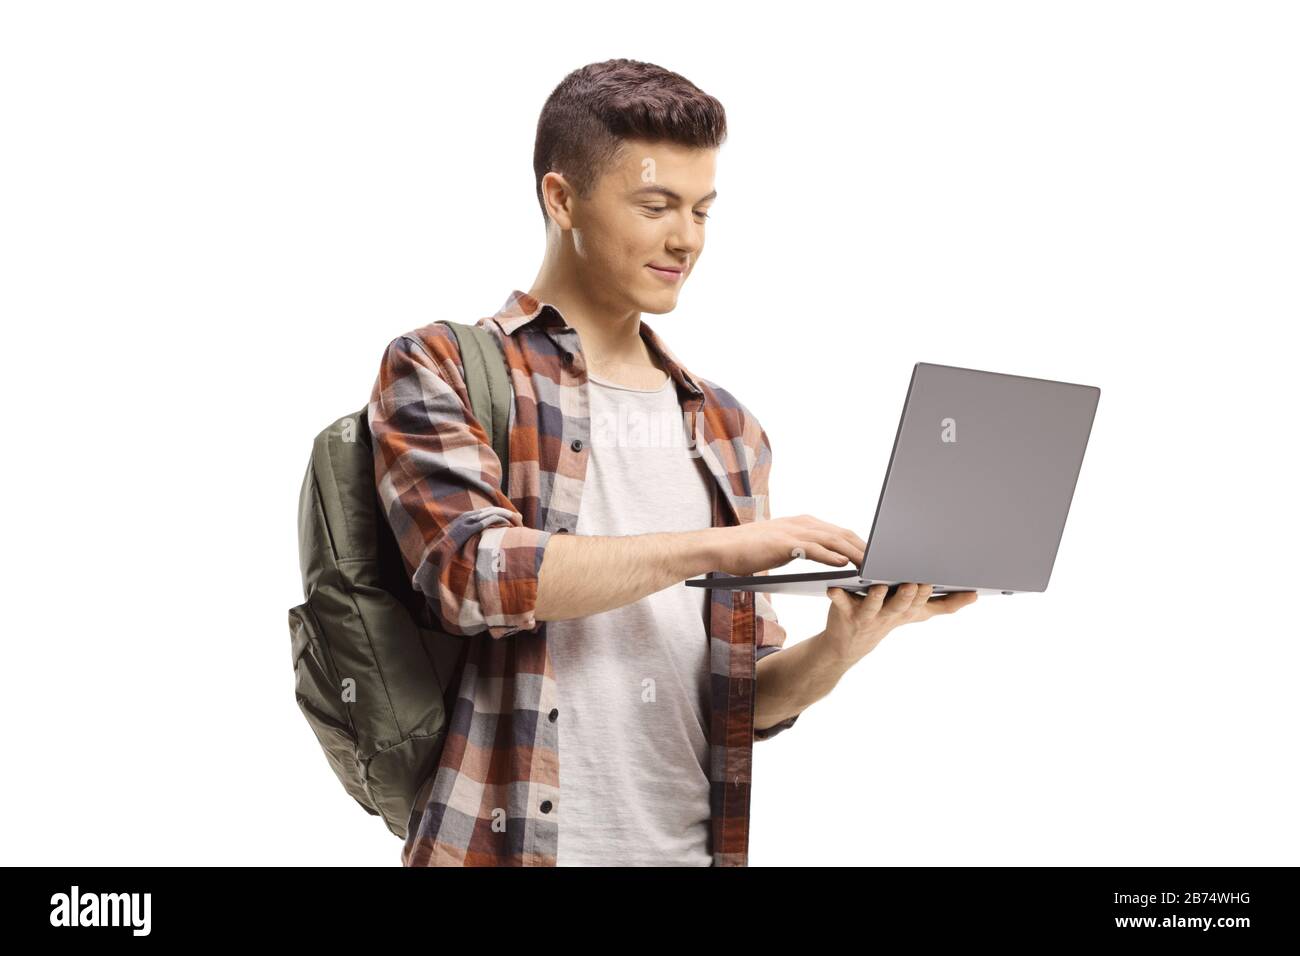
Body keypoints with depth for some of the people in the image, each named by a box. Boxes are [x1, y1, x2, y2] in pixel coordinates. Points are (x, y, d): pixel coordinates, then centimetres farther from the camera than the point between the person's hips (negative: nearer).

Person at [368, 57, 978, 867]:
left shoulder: (725, 428, 12)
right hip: (508, 845, -4)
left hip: (692, 845, 4)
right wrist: (713, 545, -20)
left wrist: (840, 648, -8)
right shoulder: (441, 371, -2)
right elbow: (472, 570, -19)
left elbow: (749, 700, 12)